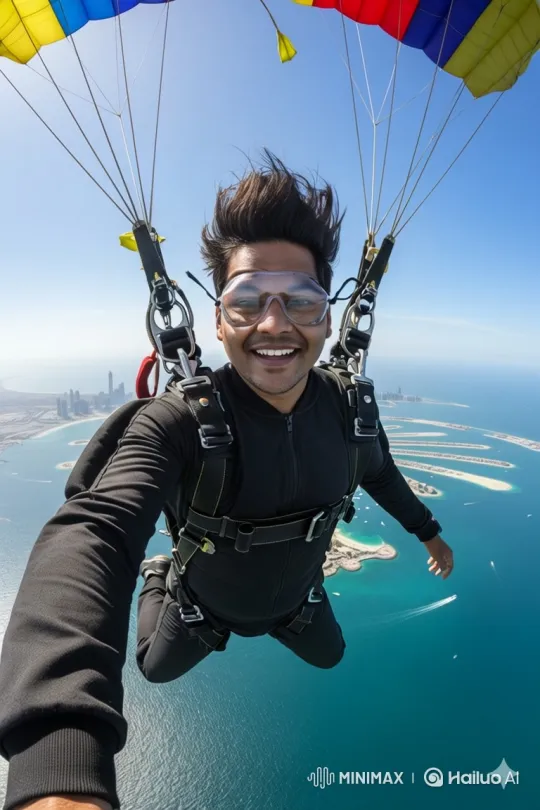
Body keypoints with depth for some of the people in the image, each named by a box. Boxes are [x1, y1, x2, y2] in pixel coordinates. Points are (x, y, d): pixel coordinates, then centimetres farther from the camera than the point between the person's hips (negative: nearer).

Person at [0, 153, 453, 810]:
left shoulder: (351, 410, -24)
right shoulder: (177, 423, -39)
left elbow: (378, 473, -2)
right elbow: (93, 533, -54)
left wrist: (427, 530, 14)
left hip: (297, 596, 3)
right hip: (204, 604, -2)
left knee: (329, 656, 32)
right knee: (157, 668, 27)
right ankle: (156, 582, 56)